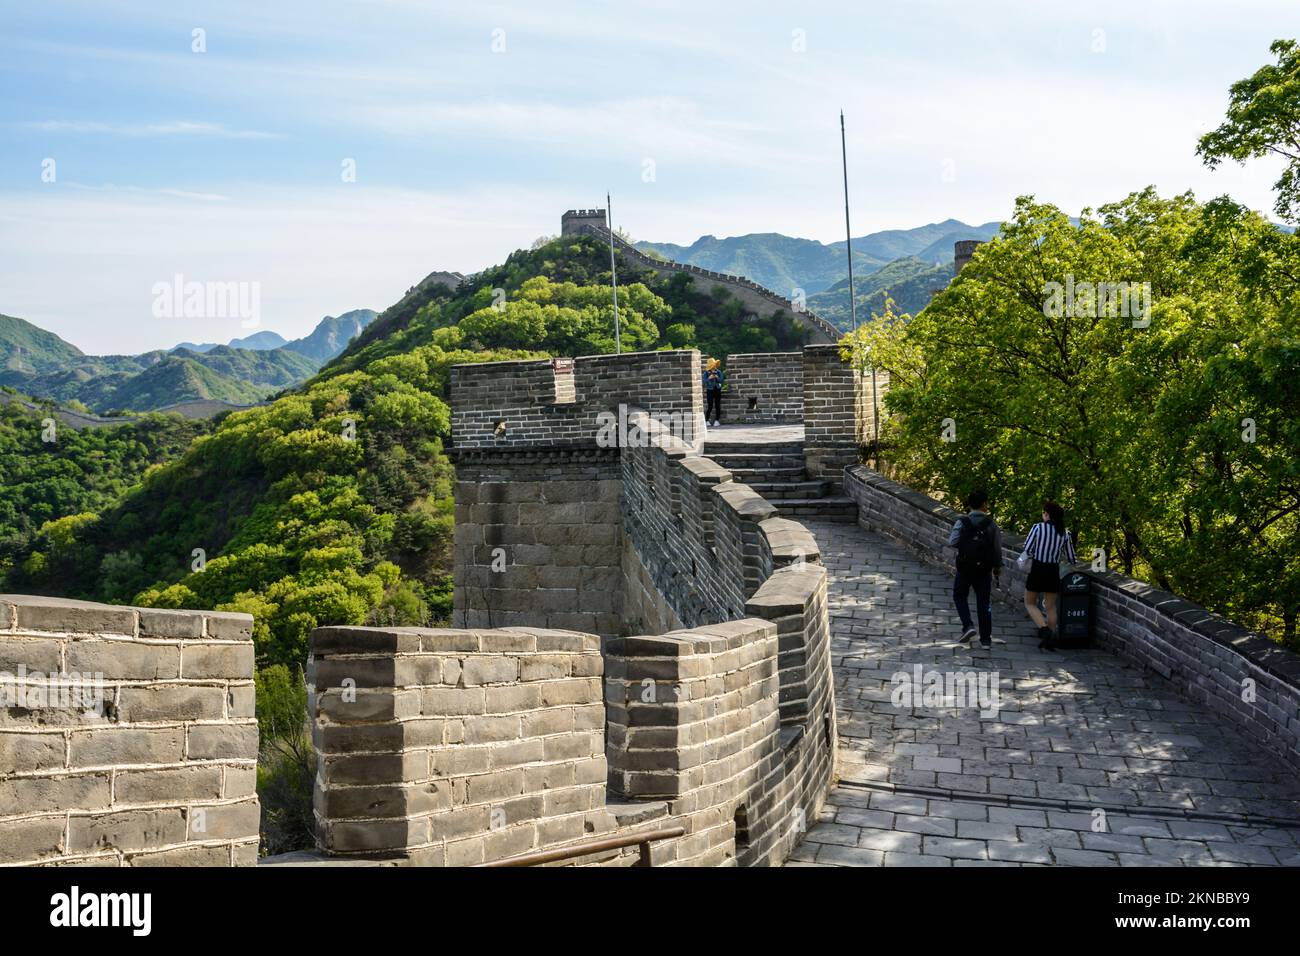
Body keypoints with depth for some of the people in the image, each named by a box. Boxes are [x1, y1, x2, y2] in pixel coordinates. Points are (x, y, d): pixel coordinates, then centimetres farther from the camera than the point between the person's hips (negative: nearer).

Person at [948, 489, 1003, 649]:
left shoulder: (962, 522, -10)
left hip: (965, 567, -1)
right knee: (984, 602, 10)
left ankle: (968, 626, 0)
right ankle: (985, 639, 13)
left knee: (959, 596, 19)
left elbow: (952, 543, -12)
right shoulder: (992, 524, -5)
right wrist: (998, 566, 13)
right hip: (984, 568, 2)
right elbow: (997, 547, -1)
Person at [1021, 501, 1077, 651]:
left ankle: (1044, 629, -11)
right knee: (1051, 607, 15)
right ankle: (1049, 639, 13)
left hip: (1037, 569, -3)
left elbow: (1027, 549, -9)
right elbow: (1072, 558, 7)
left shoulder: (1038, 527, -10)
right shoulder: (1064, 533, 1)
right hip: (1053, 571, 3)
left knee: (1030, 603, 12)